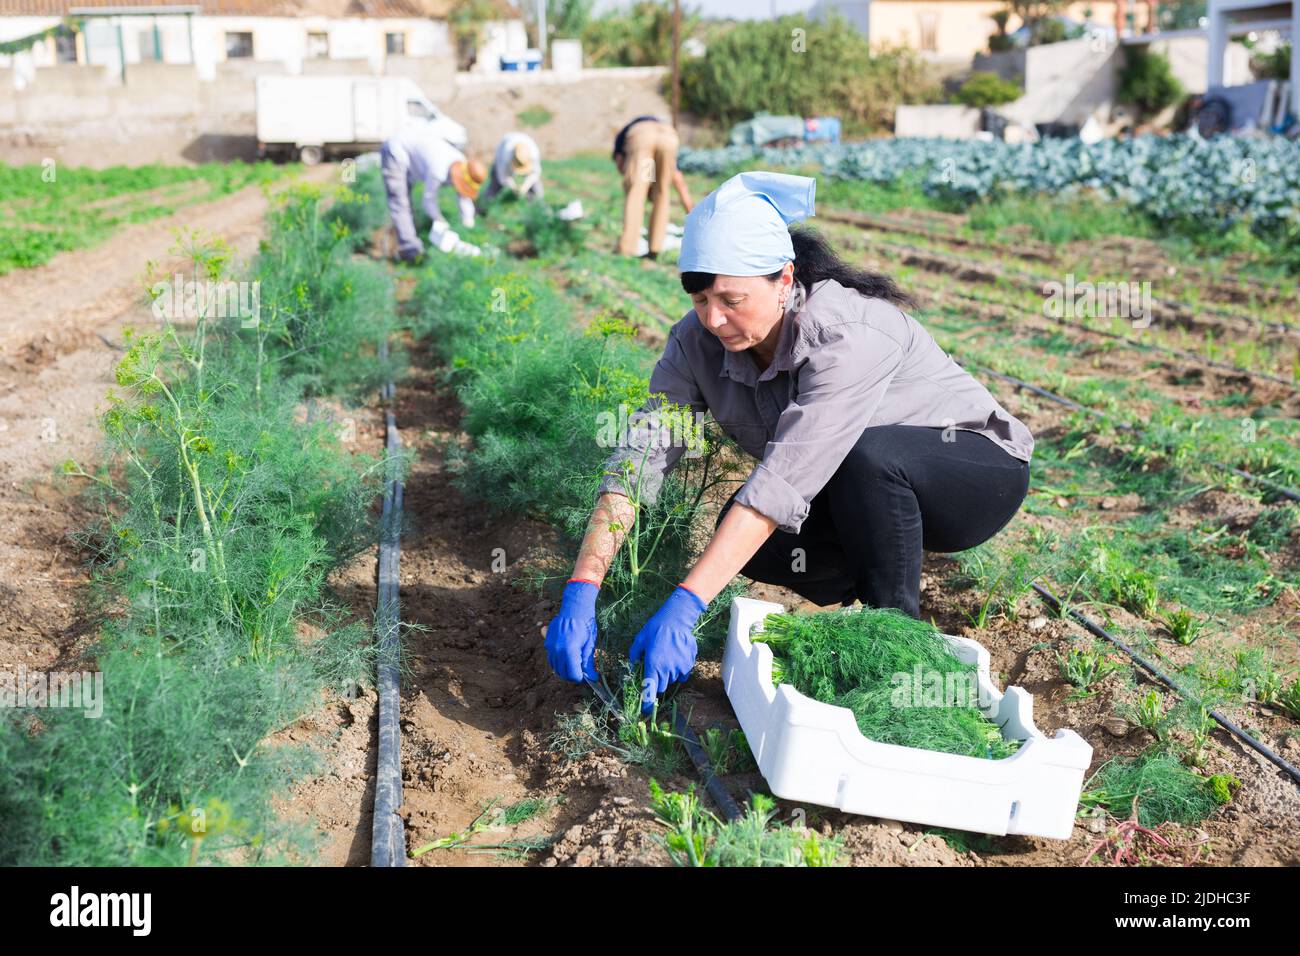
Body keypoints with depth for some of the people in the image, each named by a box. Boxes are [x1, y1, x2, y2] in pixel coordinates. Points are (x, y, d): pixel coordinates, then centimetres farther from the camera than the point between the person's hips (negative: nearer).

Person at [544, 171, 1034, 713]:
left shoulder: (851, 335, -34)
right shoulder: (700, 340, -15)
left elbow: (786, 480, -41)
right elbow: (640, 455, -21)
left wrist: (684, 607, -46)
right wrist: (581, 590, -32)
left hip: (978, 473, -5)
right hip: (858, 495, 6)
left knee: (866, 455, -37)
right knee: (748, 536, -21)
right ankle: (854, 591, 9)